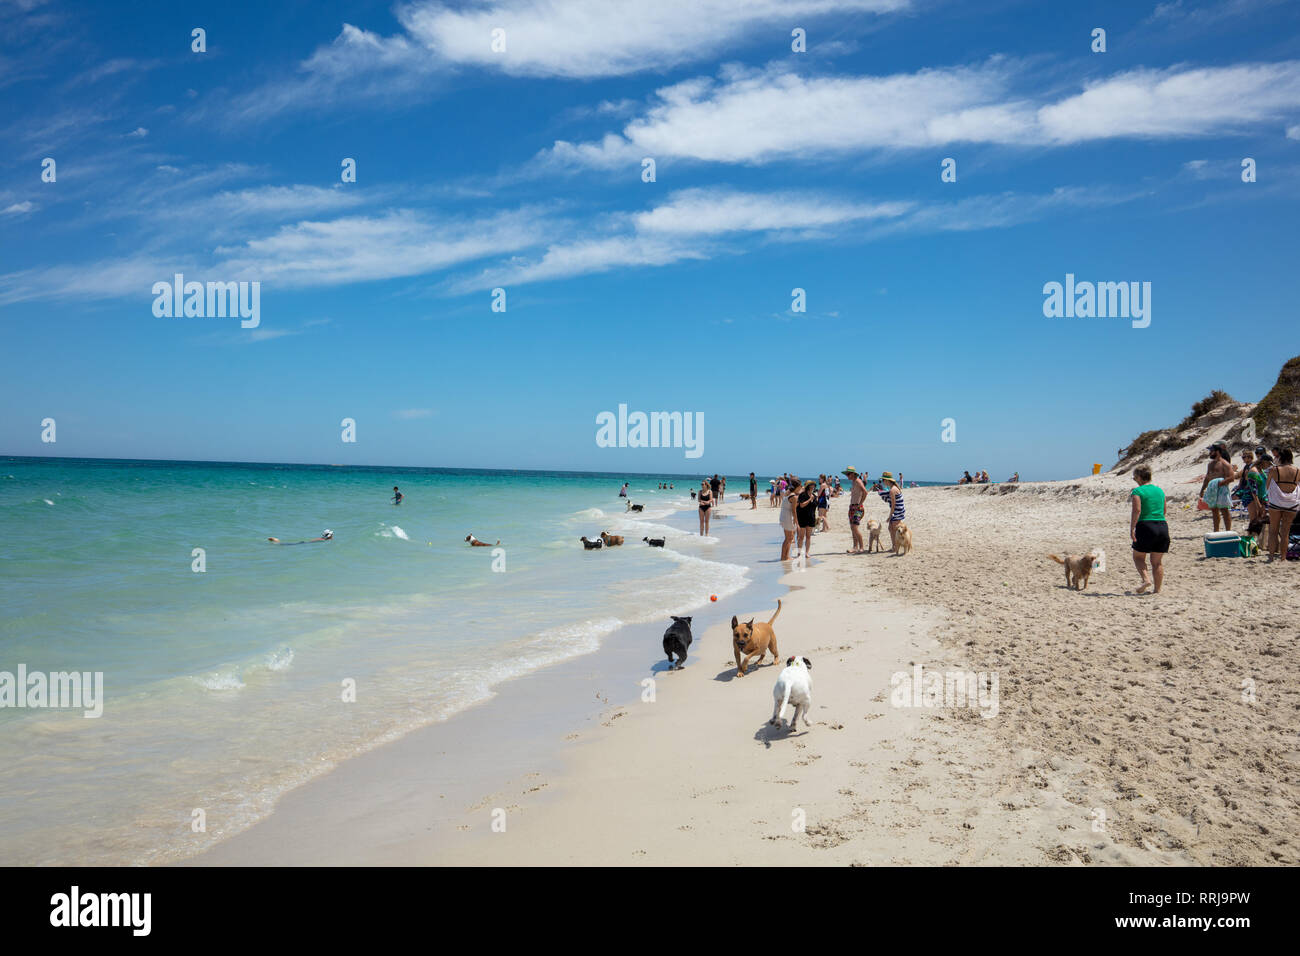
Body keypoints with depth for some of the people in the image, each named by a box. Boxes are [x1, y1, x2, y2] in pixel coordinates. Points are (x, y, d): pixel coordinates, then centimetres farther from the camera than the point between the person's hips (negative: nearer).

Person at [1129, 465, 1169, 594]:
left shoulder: (1137, 491, -6)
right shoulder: (1160, 490, 13)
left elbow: (1137, 510, -17)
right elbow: (1163, 511, 21)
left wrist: (1132, 529, -17)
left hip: (1145, 526, -5)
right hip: (1162, 526, 5)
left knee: (1138, 557, 12)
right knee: (1157, 561, 10)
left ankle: (1146, 579, -9)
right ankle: (1157, 589, 10)